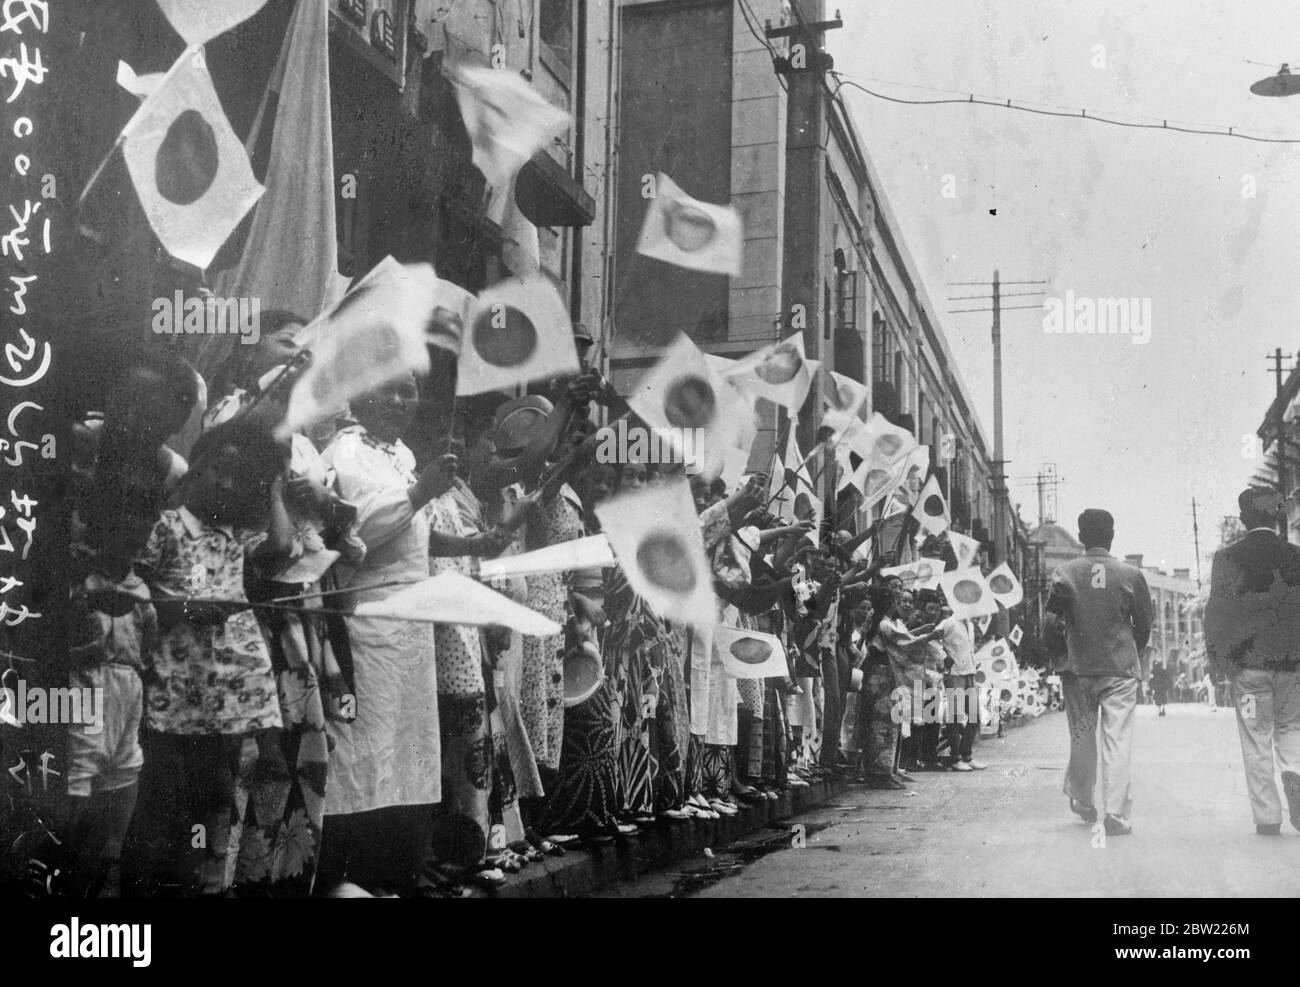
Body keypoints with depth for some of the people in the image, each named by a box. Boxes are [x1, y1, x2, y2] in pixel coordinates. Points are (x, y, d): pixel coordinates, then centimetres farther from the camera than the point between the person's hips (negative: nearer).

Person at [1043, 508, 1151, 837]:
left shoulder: (1065, 573, -3)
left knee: (1081, 736, 15)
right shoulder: (1131, 575, -2)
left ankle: (1082, 803, 28)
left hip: (1078, 668, 1)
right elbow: (1144, 624, 4)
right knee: (1118, 741, 0)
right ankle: (1116, 816, -4)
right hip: (1121, 668, -1)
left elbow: (1050, 621, -9)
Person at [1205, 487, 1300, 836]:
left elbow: (1217, 612, -4)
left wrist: (1218, 661, 3)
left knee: (1256, 741, 4)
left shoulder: (1228, 557, -3)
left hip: (1247, 662, -1)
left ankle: (1267, 817, 2)